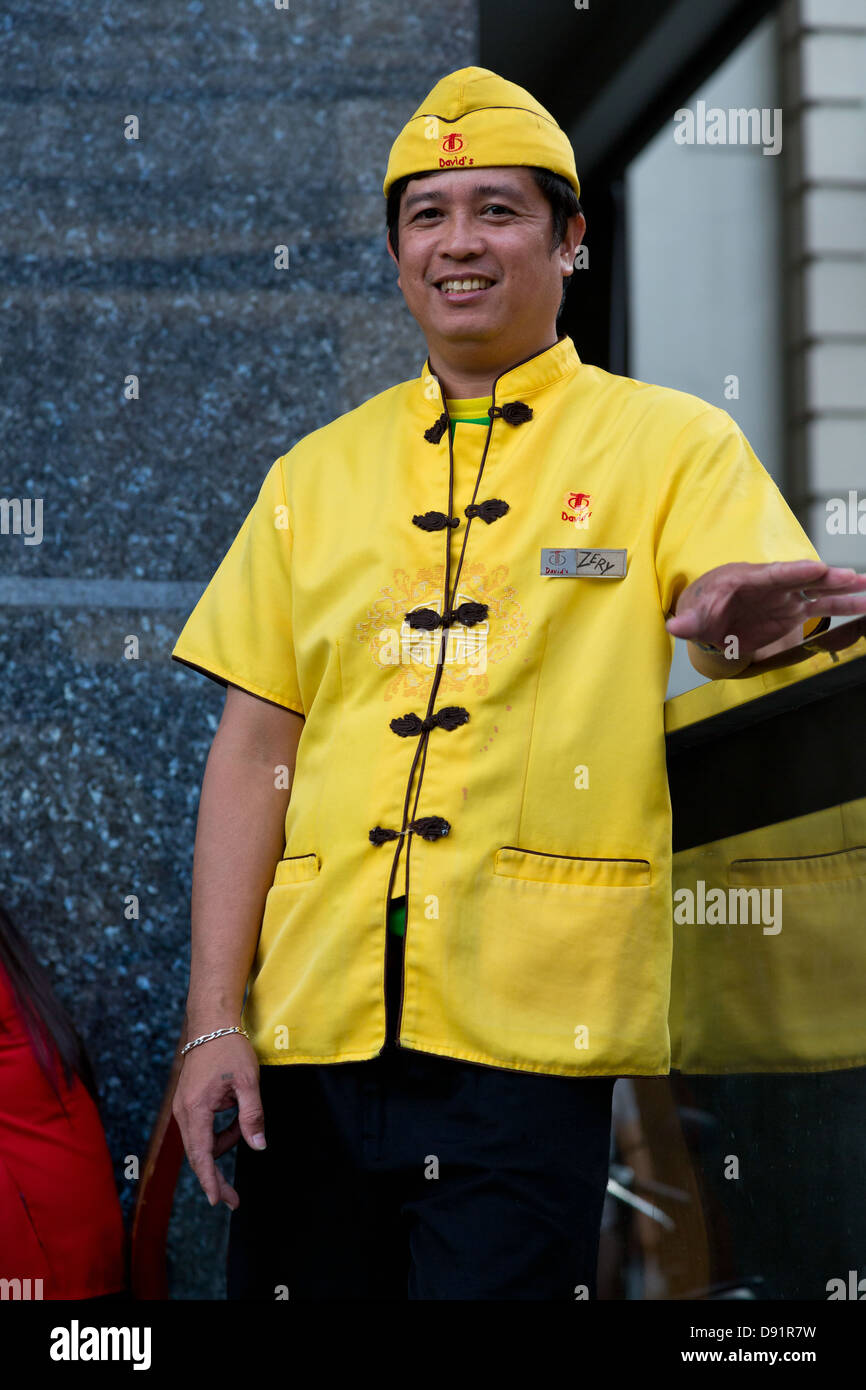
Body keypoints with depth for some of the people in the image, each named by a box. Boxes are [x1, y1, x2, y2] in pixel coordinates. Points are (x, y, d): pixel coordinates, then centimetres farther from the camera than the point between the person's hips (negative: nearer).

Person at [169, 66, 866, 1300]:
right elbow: (253, 751, 10)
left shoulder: (673, 444, 5)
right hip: (312, 1019, 3)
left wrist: (748, 624, -37)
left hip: (531, 1026, -3)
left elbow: (739, 613, -12)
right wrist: (213, 1019, 2)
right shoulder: (318, 474, 13)